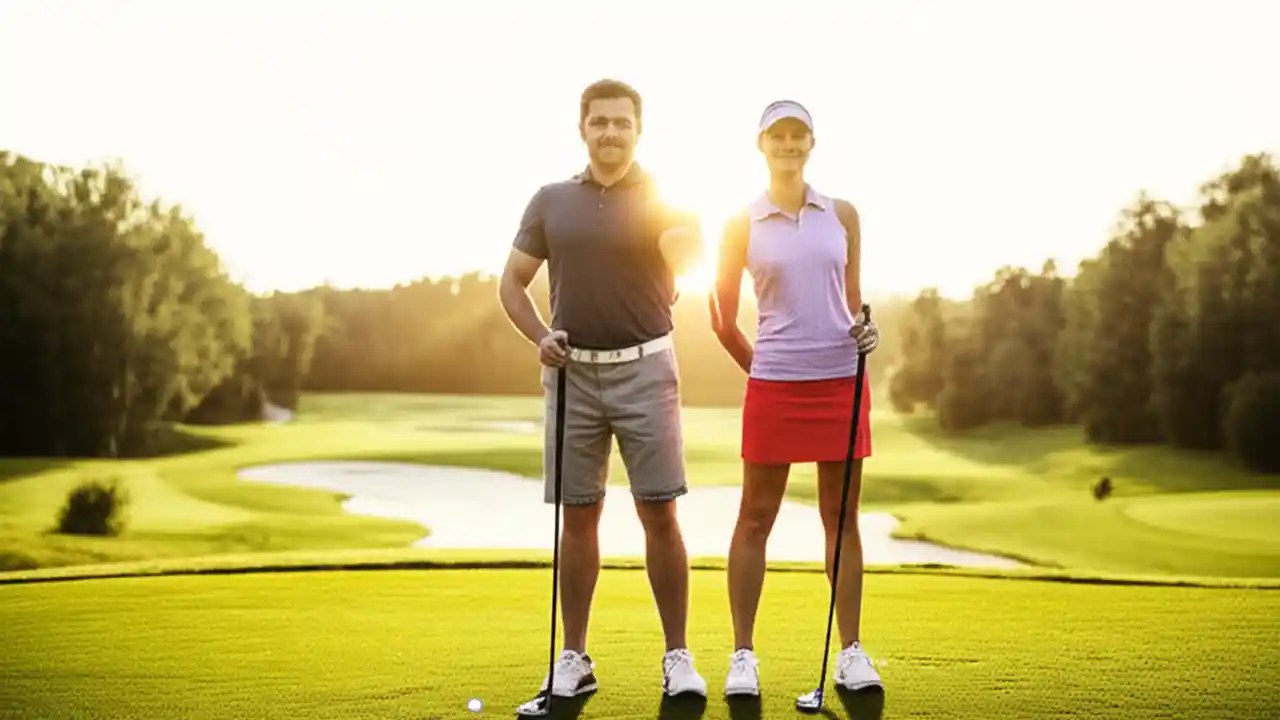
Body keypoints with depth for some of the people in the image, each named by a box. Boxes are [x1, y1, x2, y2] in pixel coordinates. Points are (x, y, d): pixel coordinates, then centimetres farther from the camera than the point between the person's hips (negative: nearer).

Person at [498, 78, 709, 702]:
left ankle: (677, 656, 7)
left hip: (644, 369, -2)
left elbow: (688, 266, -12)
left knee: (659, 514, -3)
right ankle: (574, 658, 15)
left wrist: (678, 231, -31)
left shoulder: (664, 197, 2)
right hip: (572, 371, 2)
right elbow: (512, 282, 12)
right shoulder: (551, 201, 8)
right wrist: (538, 337, -4)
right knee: (578, 515, 6)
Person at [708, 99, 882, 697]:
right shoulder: (743, 223, 2)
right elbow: (723, 318, 8)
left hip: (841, 379, 2)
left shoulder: (842, 215, 9)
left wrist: (865, 329, -4)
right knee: (755, 517, 1)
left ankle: (850, 651, 15)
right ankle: (742, 654, 9)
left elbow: (853, 299, 16)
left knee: (841, 517, 7)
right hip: (773, 384, -2)